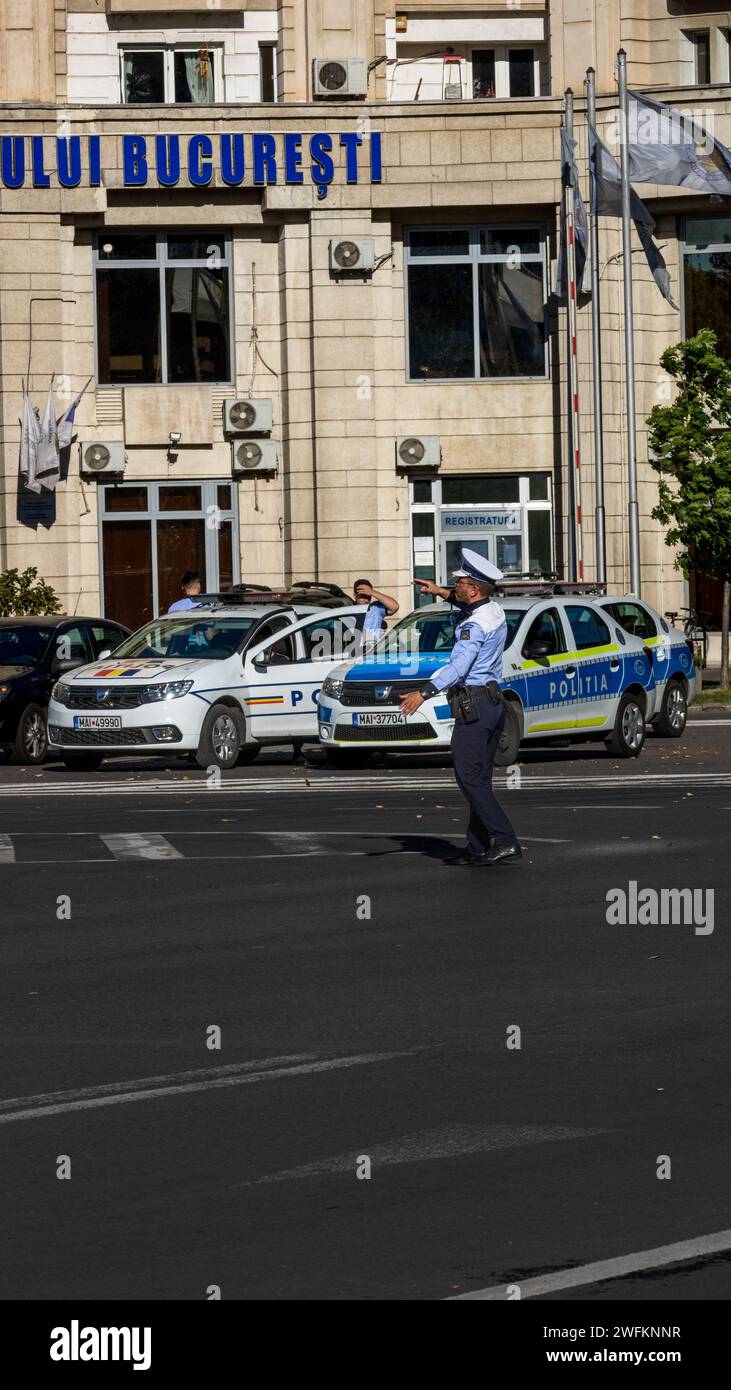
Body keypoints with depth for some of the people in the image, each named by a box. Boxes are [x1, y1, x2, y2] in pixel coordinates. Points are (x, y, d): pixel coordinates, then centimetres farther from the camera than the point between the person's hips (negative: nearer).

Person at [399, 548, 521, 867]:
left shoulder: (473, 626, -17)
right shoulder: (494, 610, 11)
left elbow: (459, 665, -31)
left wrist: (424, 692, -39)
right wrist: (442, 593, 36)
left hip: (473, 706, -10)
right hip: (494, 703, 10)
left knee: (469, 778, -11)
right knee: (479, 779, 10)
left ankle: (506, 842, -18)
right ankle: (477, 848, 10)